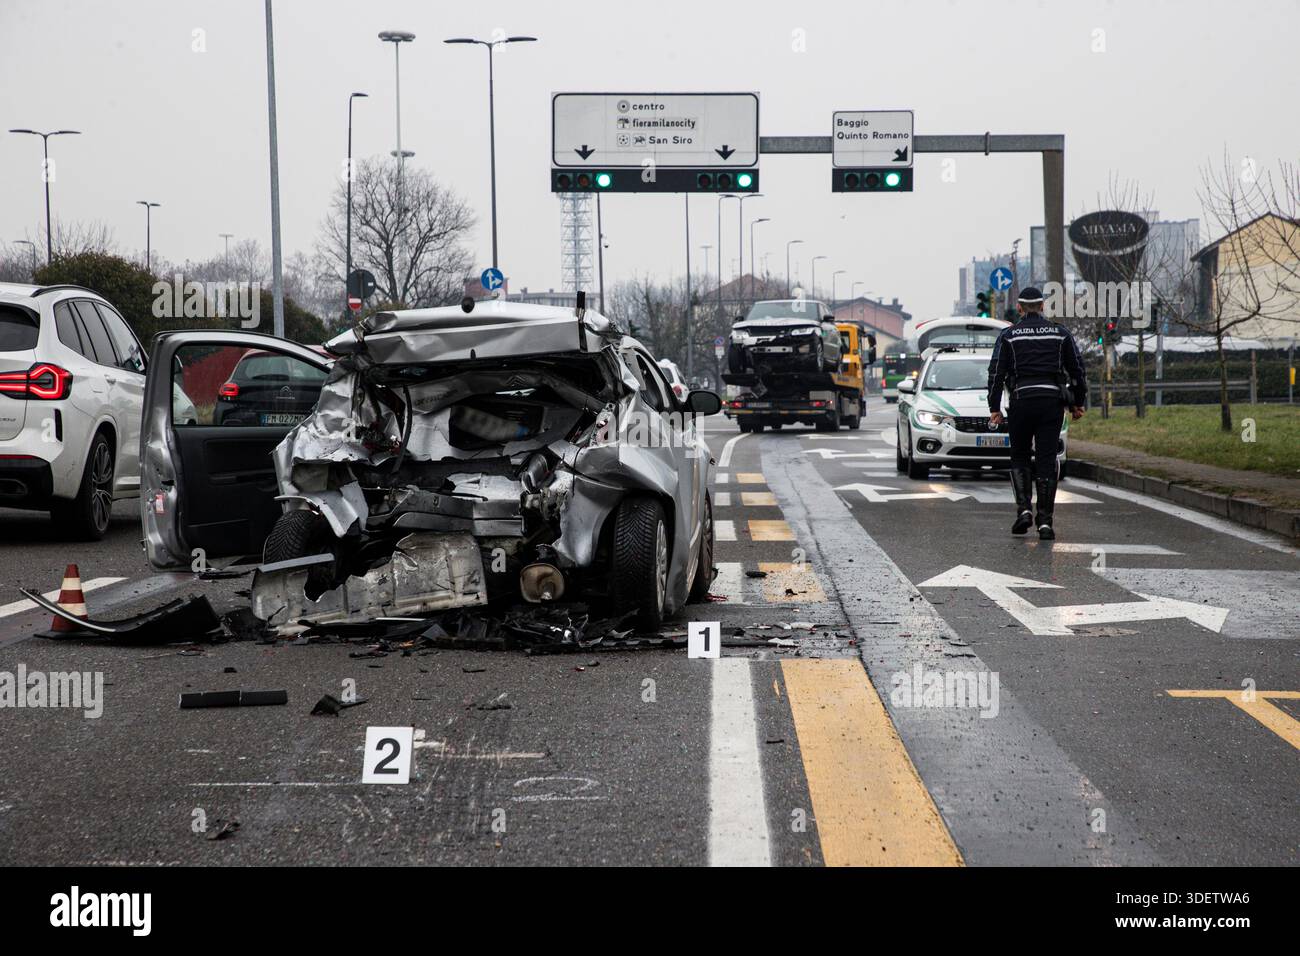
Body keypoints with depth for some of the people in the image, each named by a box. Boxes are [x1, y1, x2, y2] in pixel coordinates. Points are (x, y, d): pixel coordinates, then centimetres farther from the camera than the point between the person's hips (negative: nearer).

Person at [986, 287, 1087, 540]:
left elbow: (996, 374, 1)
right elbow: (1078, 370, 11)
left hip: (1022, 401, -1)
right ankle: (1045, 521, -2)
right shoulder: (1060, 332, 9)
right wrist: (1078, 403, 19)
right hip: (1053, 401, 1)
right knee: (1046, 462, 2)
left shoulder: (1008, 335, 4)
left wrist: (994, 408, 4)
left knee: (1019, 458, 14)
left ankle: (1024, 508, -3)